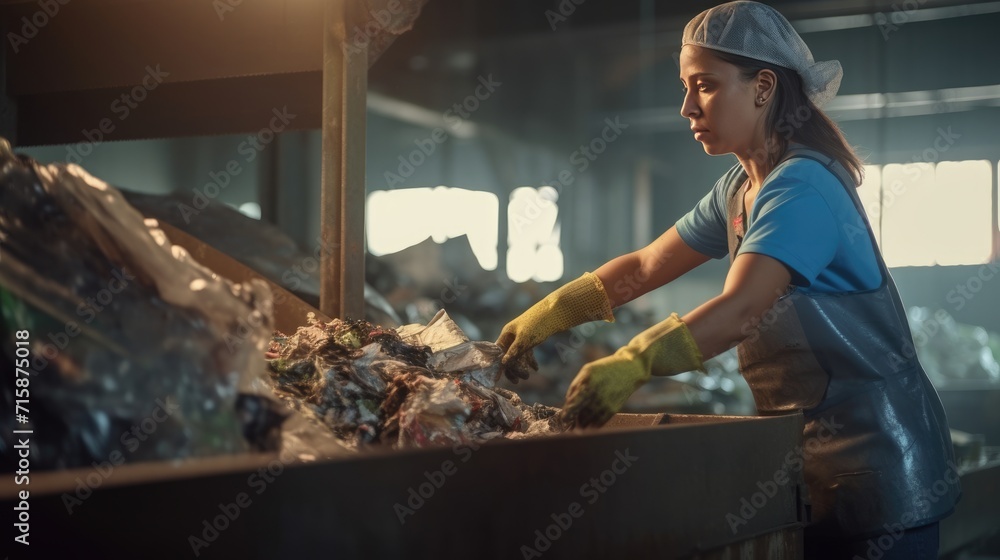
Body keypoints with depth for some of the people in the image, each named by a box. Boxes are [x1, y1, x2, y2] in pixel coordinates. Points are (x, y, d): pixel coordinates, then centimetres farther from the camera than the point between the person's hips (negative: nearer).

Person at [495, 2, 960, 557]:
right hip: (808, 452, 8)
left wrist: (631, 364, -44)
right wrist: (548, 314, 6)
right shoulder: (739, 188, 9)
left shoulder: (802, 185, -20)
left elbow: (738, 312, -33)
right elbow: (647, 265, 14)